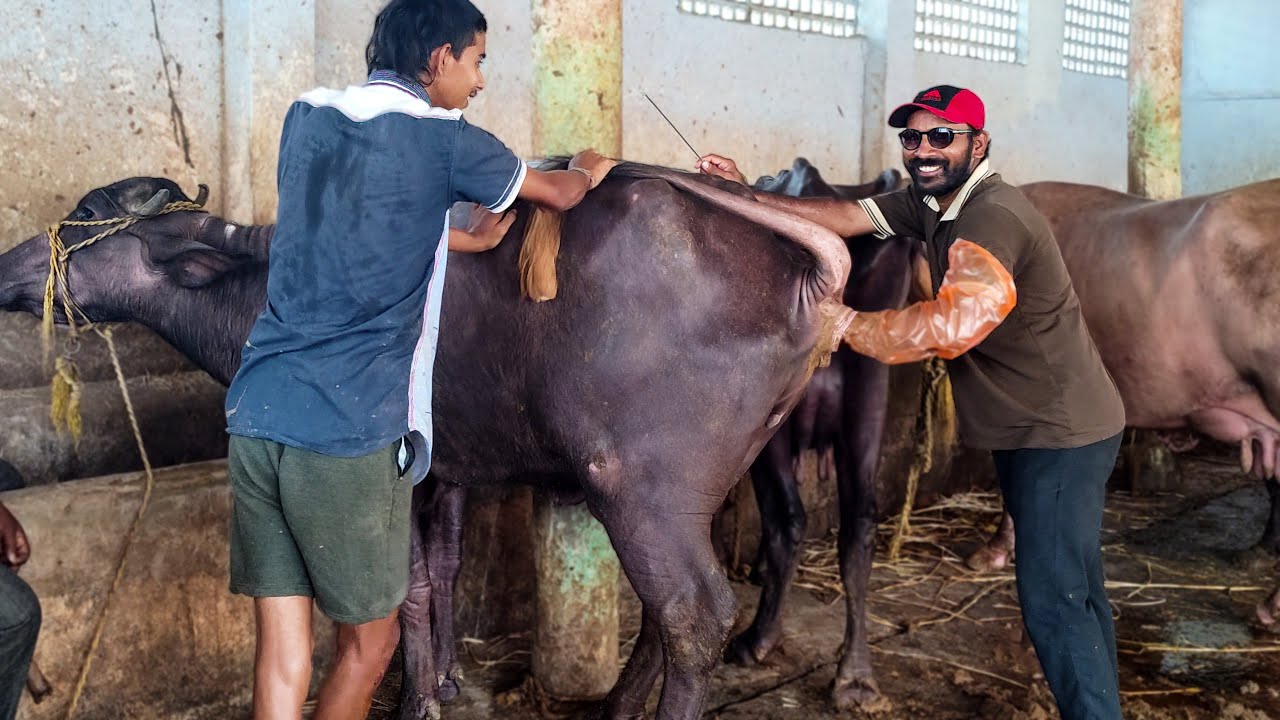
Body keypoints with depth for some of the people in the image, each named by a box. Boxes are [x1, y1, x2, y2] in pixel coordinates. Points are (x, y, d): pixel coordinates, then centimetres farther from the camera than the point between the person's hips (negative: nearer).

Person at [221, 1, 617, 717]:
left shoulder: (307, 120, 14)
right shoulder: (444, 141, -1)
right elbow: (562, 193, 15)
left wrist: (470, 238, 36)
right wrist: (587, 170, 38)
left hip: (256, 415, 6)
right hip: (353, 430, -6)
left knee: (282, 651, 9)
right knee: (370, 643, 14)